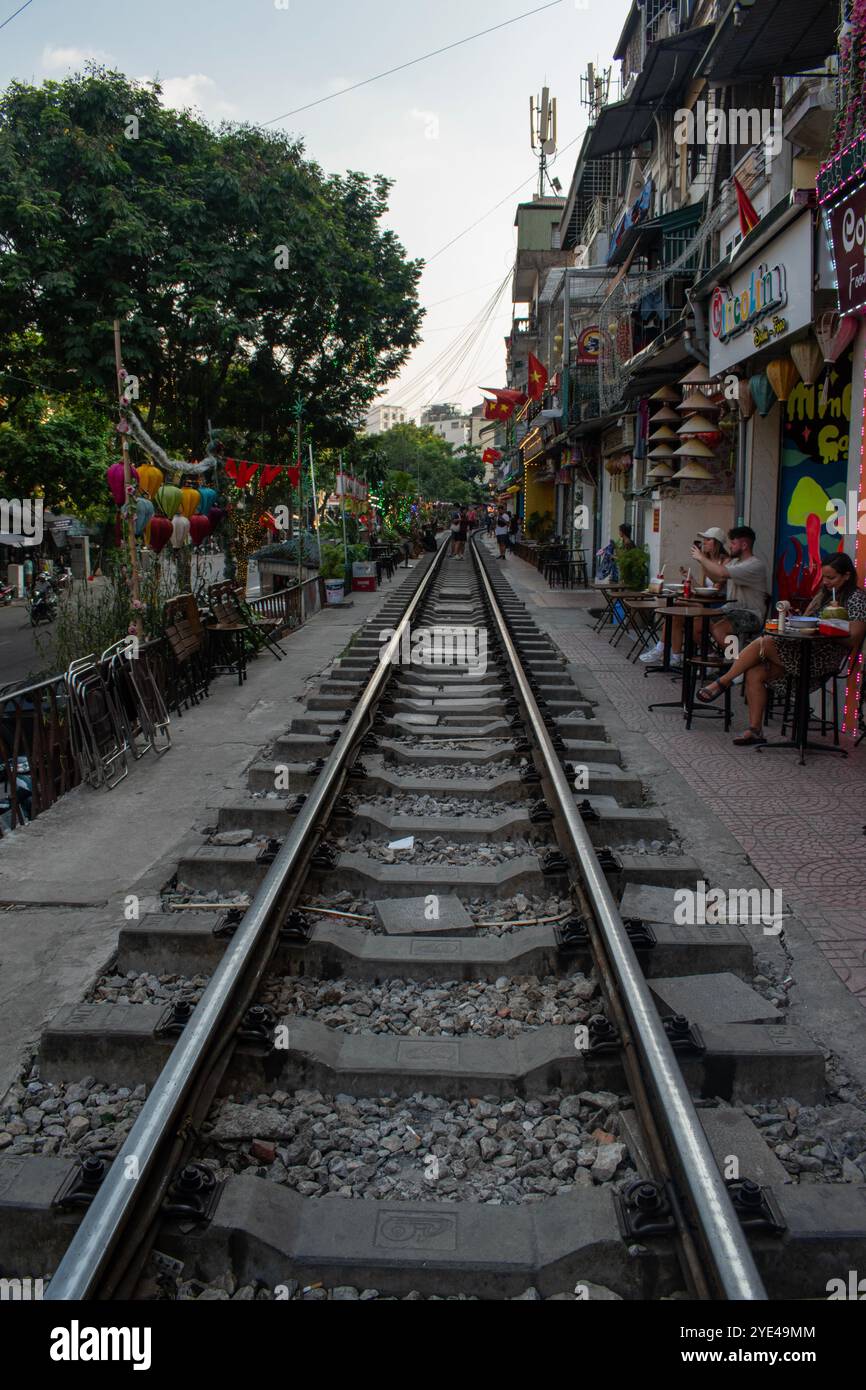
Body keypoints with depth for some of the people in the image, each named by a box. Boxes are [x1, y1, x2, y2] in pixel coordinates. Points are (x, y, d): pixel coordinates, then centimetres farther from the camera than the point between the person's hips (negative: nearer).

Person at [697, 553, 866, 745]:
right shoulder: (824, 594, 23)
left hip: (825, 658, -8)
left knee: (762, 644, -23)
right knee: (754, 673, -13)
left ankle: (722, 682, -8)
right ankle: (755, 731, -11)